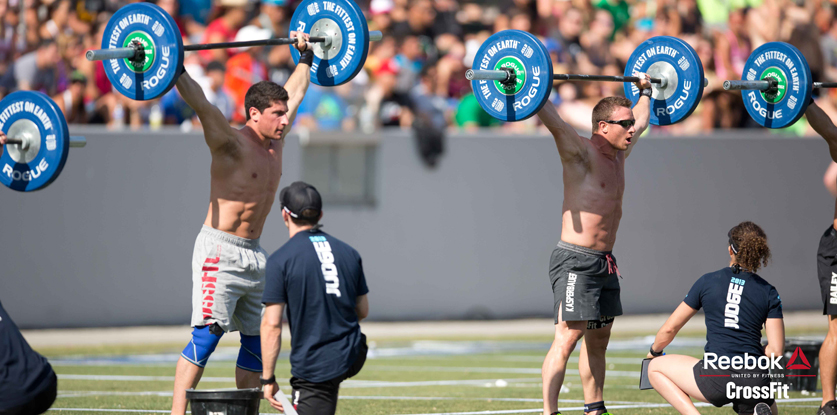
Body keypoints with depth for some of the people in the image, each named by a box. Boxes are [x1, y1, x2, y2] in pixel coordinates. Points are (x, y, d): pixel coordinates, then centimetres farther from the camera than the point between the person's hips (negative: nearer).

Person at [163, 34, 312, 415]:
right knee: (206, 335, -15)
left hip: (254, 256, 8)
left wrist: (305, 56, 32)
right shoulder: (231, 145, -12)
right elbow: (200, 103, -25)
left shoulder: (275, 142, 10)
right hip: (220, 252, -8)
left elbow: (295, 92, 25)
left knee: (257, 341, 8)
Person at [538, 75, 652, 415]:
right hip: (575, 261, -9)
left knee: (598, 341, 14)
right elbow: (552, 120, -24)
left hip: (605, 263, 9)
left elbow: (641, 121, 34)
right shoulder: (582, 153, -10)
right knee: (567, 337, -15)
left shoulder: (619, 154, 14)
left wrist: (646, 91, 40)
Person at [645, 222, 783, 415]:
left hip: (716, 379, -2)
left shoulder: (708, 281, 7)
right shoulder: (769, 293, 7)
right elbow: (776, 350, 2)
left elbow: (669, 328, 14)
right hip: (756, 382, 2)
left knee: (656, 368, 21)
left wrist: (654, 351, 34)